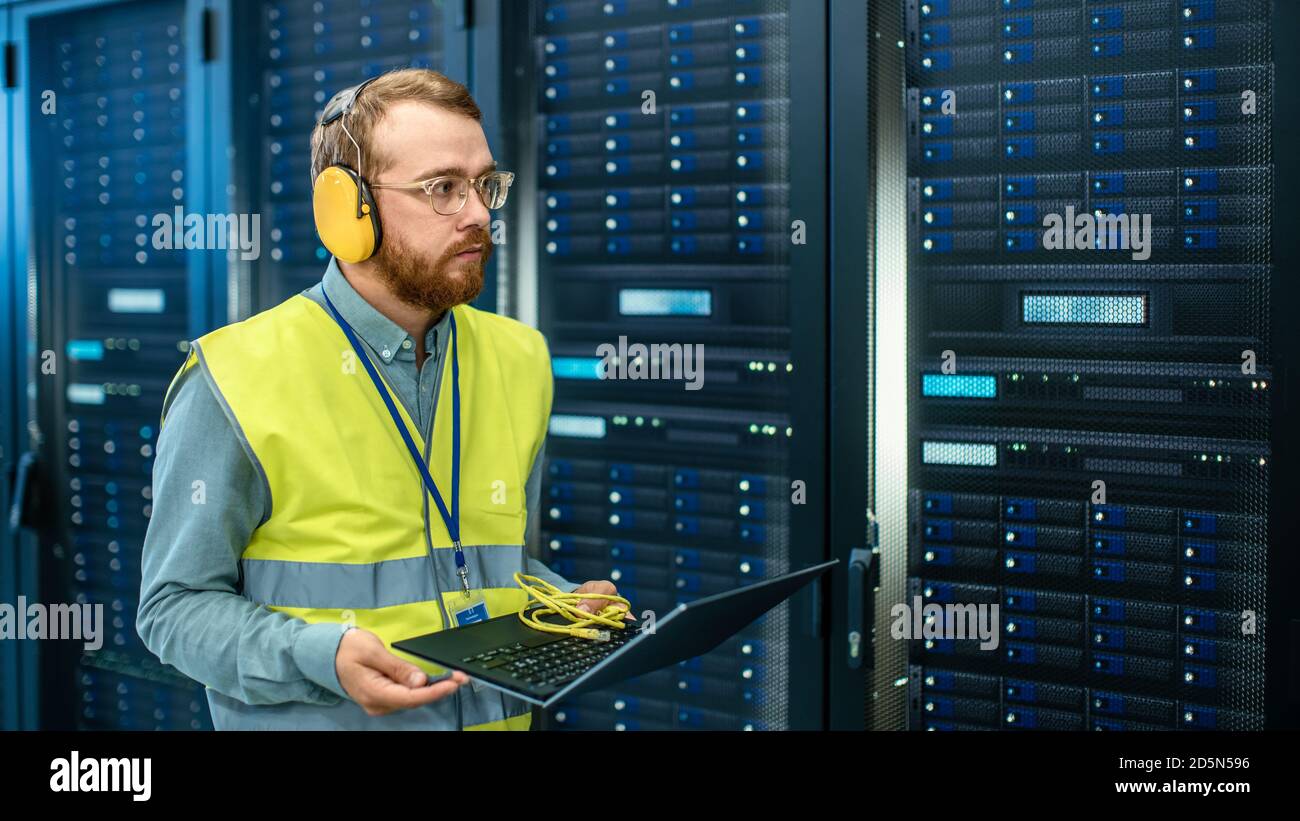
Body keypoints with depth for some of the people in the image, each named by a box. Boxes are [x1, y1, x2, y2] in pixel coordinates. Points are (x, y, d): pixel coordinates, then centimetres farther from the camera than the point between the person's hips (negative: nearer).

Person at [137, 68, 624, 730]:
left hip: (499, 714, 5)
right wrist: (323, 658, -22)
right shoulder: (234, 385, -11)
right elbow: (178, 604, -8)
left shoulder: (517, 361, 6)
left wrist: (567, 608, -2)